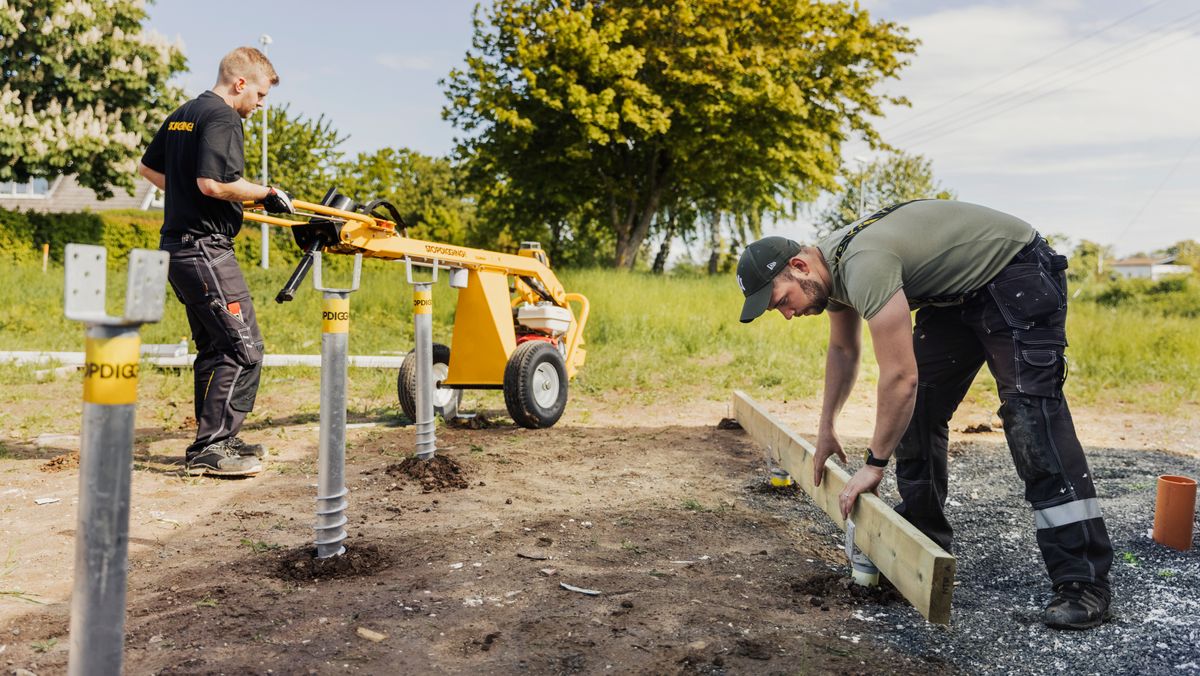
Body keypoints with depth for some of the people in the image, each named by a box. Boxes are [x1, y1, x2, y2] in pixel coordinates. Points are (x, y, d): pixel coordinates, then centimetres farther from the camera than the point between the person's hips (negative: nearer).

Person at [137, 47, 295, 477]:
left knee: (214, 348, 16)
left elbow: (148, 167, 26)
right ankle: (210, 449, -6)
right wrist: (267, 194, -12)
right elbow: (213, 183, -24)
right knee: (244, 350, -8)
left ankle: (214, 441, 22)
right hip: (206, 249, -10)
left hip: (178, 246, 11)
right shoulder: (222, 117, -12)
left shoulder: (181, 115, 17)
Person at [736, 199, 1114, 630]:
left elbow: (899, 376, -34)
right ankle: (924, 542, 16)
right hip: (957, 293, 10)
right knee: (916, 408, 4)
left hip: (1017, 275, -10)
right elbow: (843, 350, 17)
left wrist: (875, 465, -23)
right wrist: (826, 429, 23)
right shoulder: (831, 265, -1)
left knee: (1029, 410, -21)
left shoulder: (863, 267, -32)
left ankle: (1083, 582, -20)